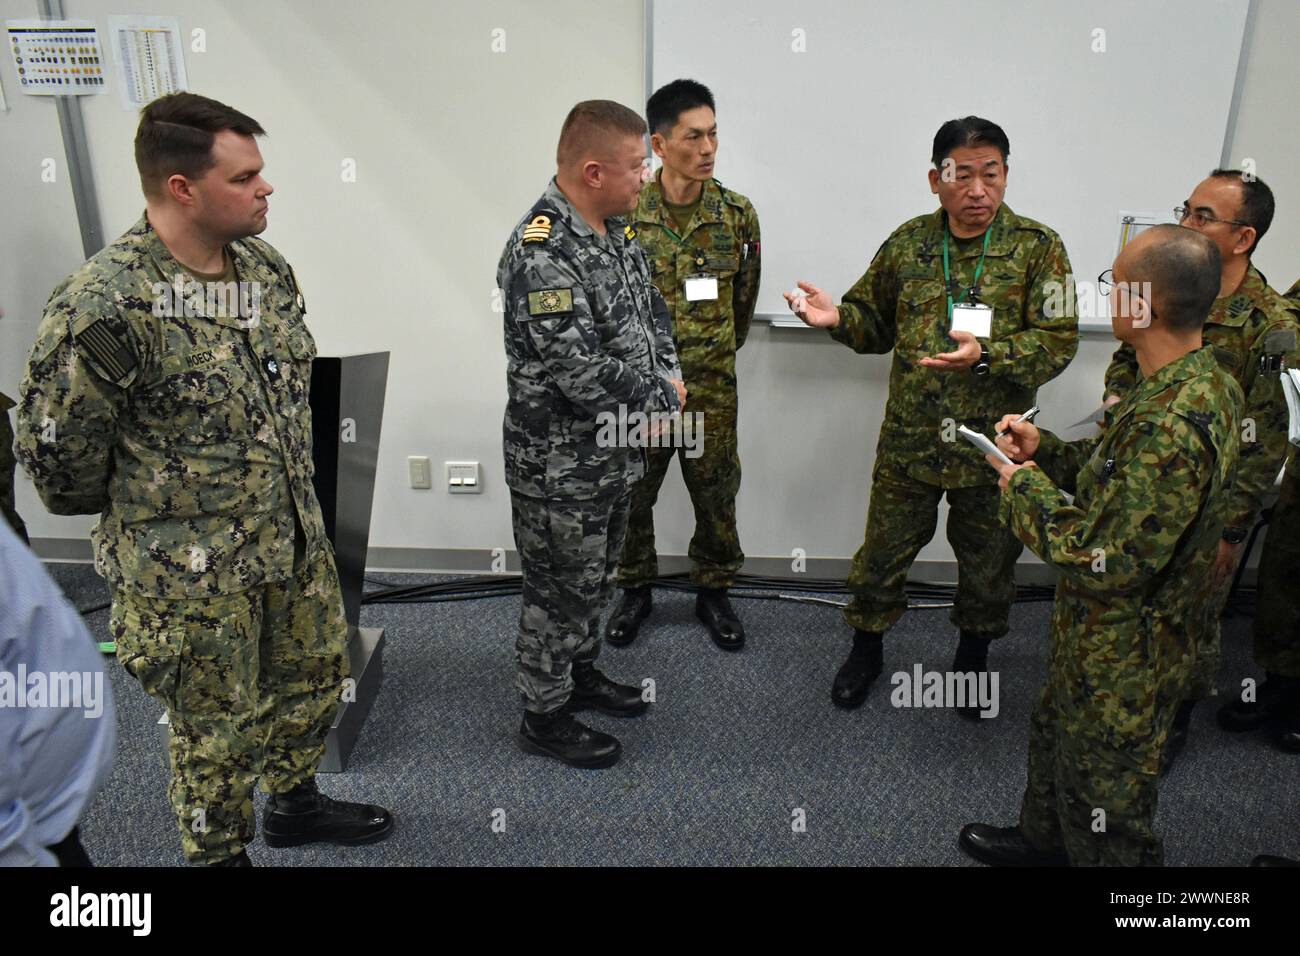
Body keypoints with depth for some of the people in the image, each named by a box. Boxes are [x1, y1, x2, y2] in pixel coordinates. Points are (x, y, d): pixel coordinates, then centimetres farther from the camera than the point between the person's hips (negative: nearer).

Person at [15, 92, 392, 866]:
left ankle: (296, 804, 50)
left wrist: (293, 500, 16)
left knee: (316, 677, 24)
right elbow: (58, 456, -15)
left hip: (299, 542, 7)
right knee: (220, 731, 12)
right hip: (193, 574, -7)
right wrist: (152, 509, 1)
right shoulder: (105, 308, -24)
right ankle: (221, 853, 40)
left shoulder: (269, 269, -1)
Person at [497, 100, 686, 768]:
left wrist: (666, 380, -5)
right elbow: (581, 371, -31)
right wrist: (663, 400, -15)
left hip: (614, 452, 9)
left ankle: (581, 674, 45)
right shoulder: (541, 251, -26)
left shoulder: (615, 229, 5)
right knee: (559, 589, 8)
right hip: (562, 464, -9)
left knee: (594, 576, 24)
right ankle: (543, 716, 28)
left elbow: (652, 312, 14)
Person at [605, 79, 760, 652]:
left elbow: (744, 298, 10)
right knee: (632, 493, 11)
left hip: (712, 388, 1)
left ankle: (713, 593, 30)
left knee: (716, 495, 10)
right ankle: (636, 591, 32)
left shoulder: (737, 214, -2)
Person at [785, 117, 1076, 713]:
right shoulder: (908, 243, 2)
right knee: (883, 553, 12)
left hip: (991, 442, -1)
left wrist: (987, 354, -27)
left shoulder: (1037, 248, -6)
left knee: (987, 563, 17)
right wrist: (837, 318, -11)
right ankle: (866, 649, 36)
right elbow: (875, 322, 11)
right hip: (909, 440, 1)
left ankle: (973, 655, 43)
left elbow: (1058, 341, -10)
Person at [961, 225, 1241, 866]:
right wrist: (1046, 450, -1)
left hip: (1121, 659, -10)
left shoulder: (1171, 426, -35)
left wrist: (1028, 491, -18)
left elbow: (1109, 562, -31)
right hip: (1094, 635, 10)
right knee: (1054, 735, 31)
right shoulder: (1201, 382, -1)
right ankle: (1042, 840, 56)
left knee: (1106, 815, 13)